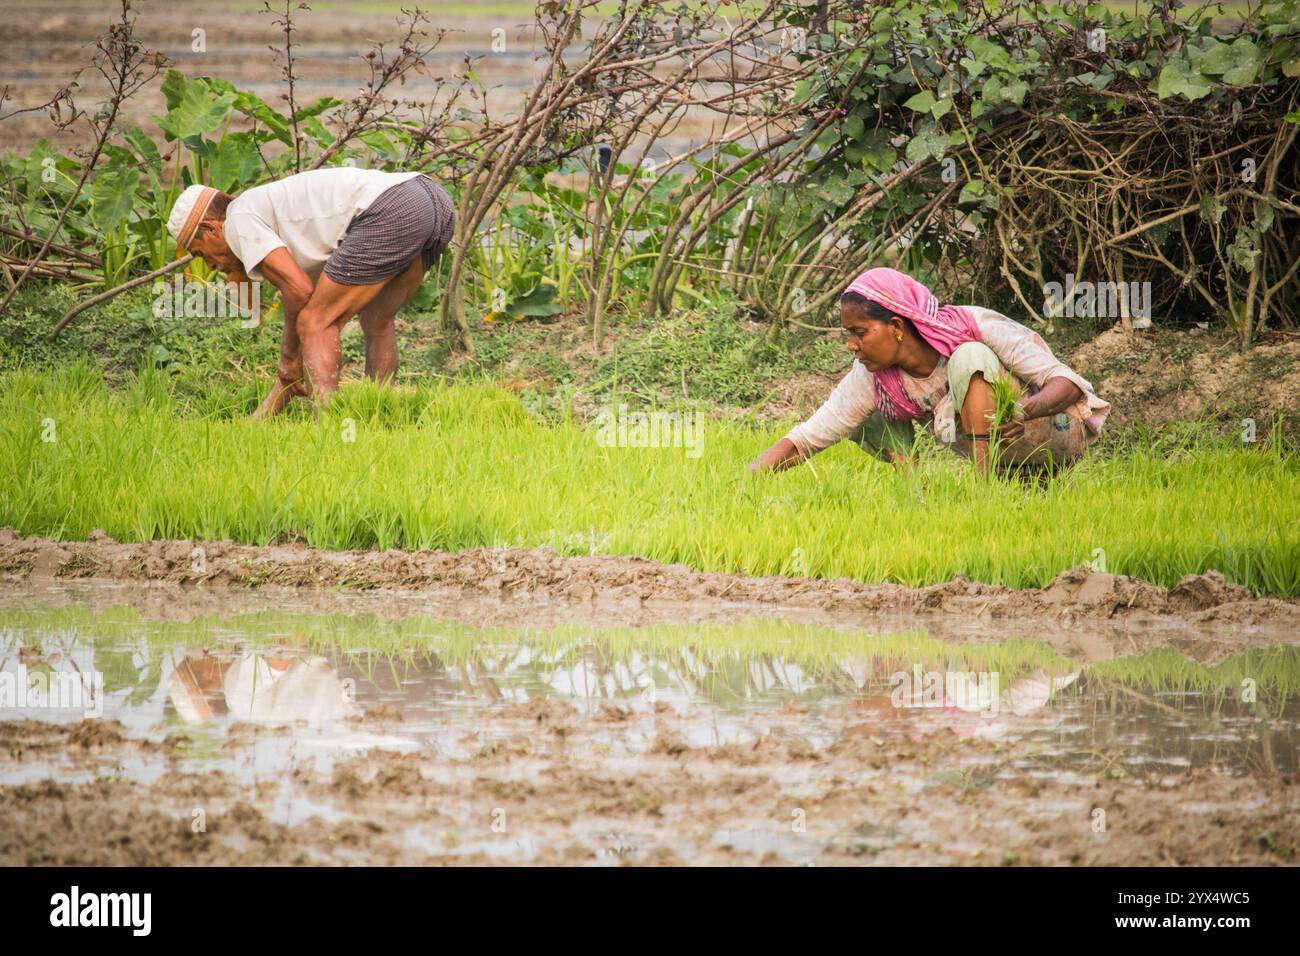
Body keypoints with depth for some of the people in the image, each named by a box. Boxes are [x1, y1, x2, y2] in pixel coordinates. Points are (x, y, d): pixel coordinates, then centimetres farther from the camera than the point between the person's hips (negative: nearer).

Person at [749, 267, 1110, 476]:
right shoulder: (872, 378, -12)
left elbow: (1067, 384, -25)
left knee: (968, 358, -30)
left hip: (1061, 429, -6)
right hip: (1006, 457, 6)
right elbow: (804, 439, -14)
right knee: (867, 421, -6)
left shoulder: (979, 327, -25)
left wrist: (1026, 409, -46)